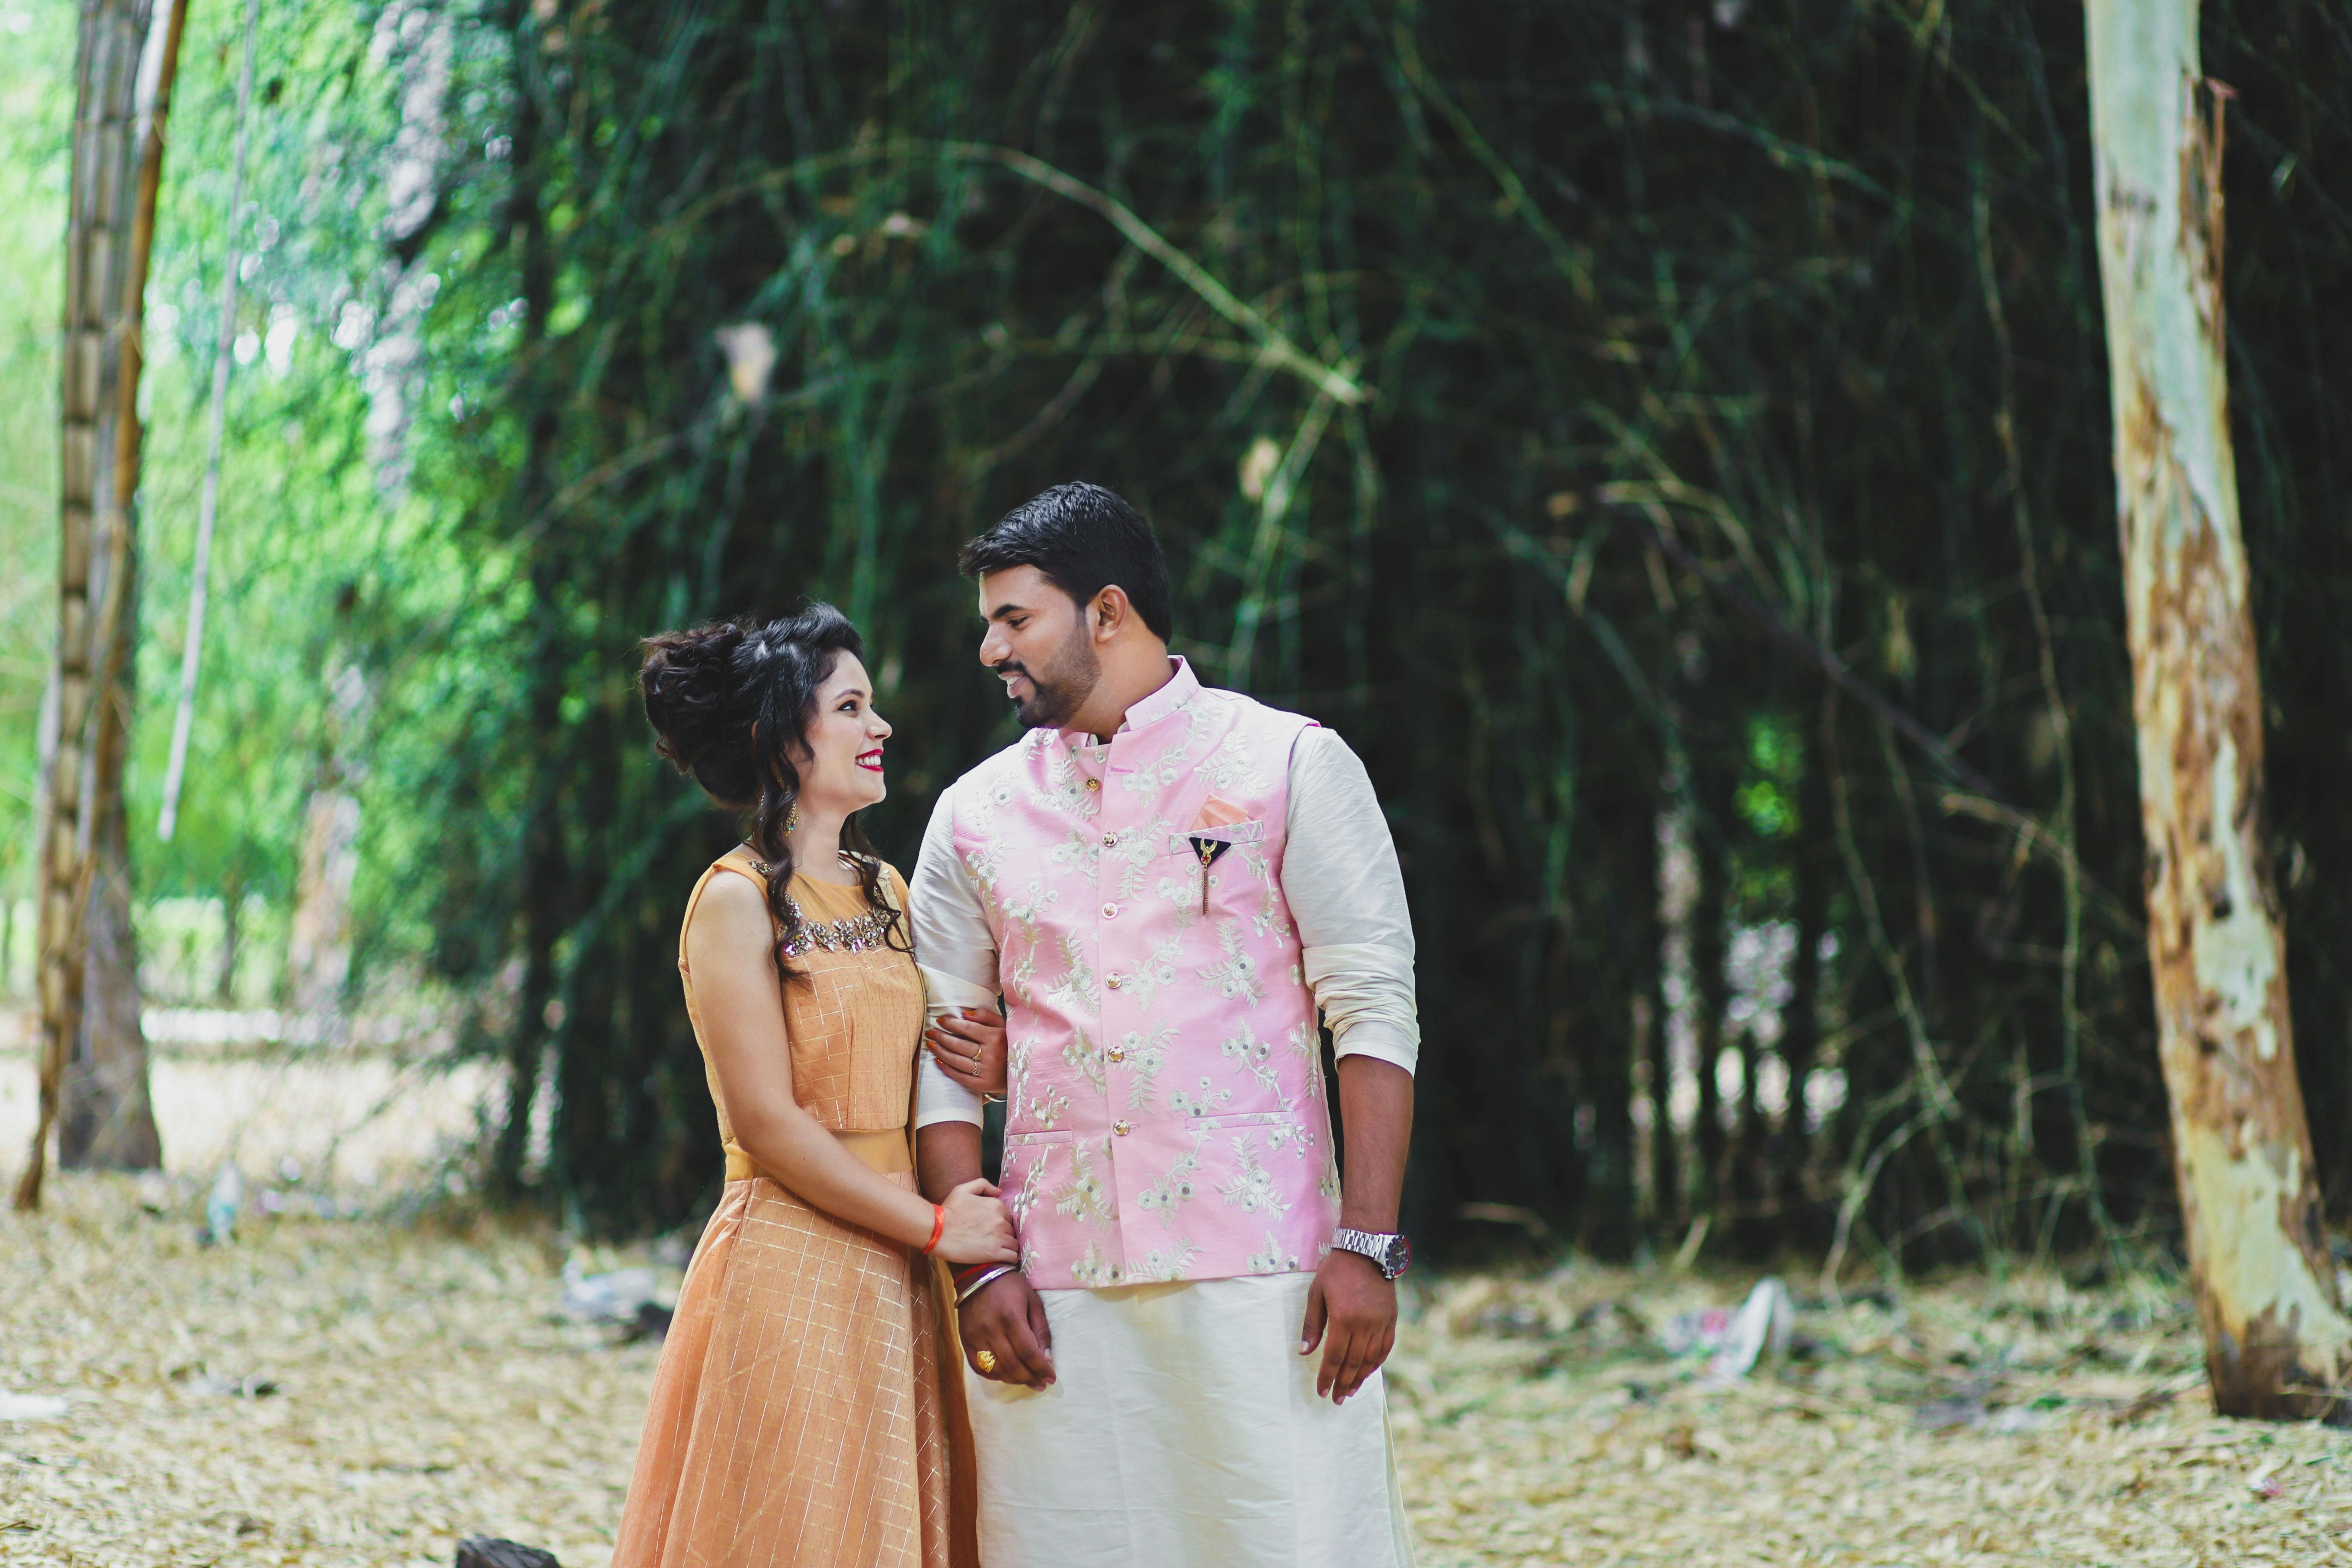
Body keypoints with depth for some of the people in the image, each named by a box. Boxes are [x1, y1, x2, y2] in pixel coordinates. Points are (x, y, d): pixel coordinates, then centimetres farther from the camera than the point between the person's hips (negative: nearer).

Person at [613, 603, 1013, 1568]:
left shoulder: (887, 893, 13)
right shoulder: (737, 900, -8)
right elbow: (769, 1125, -13)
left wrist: (991, 1061, -2)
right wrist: (933, 1227, -11)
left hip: (893, 1283, 7)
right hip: (791, 1267, -7)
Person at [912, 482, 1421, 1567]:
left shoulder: (1290, 765, 4)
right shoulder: (977, 812, 14)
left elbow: (1374, 1011, -2)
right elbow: (941, 1061, 12)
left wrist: (1366, 1246, -10)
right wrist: (977, 1265, 0)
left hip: (1257, 1267, -3)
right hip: (1054, 1283, 3)